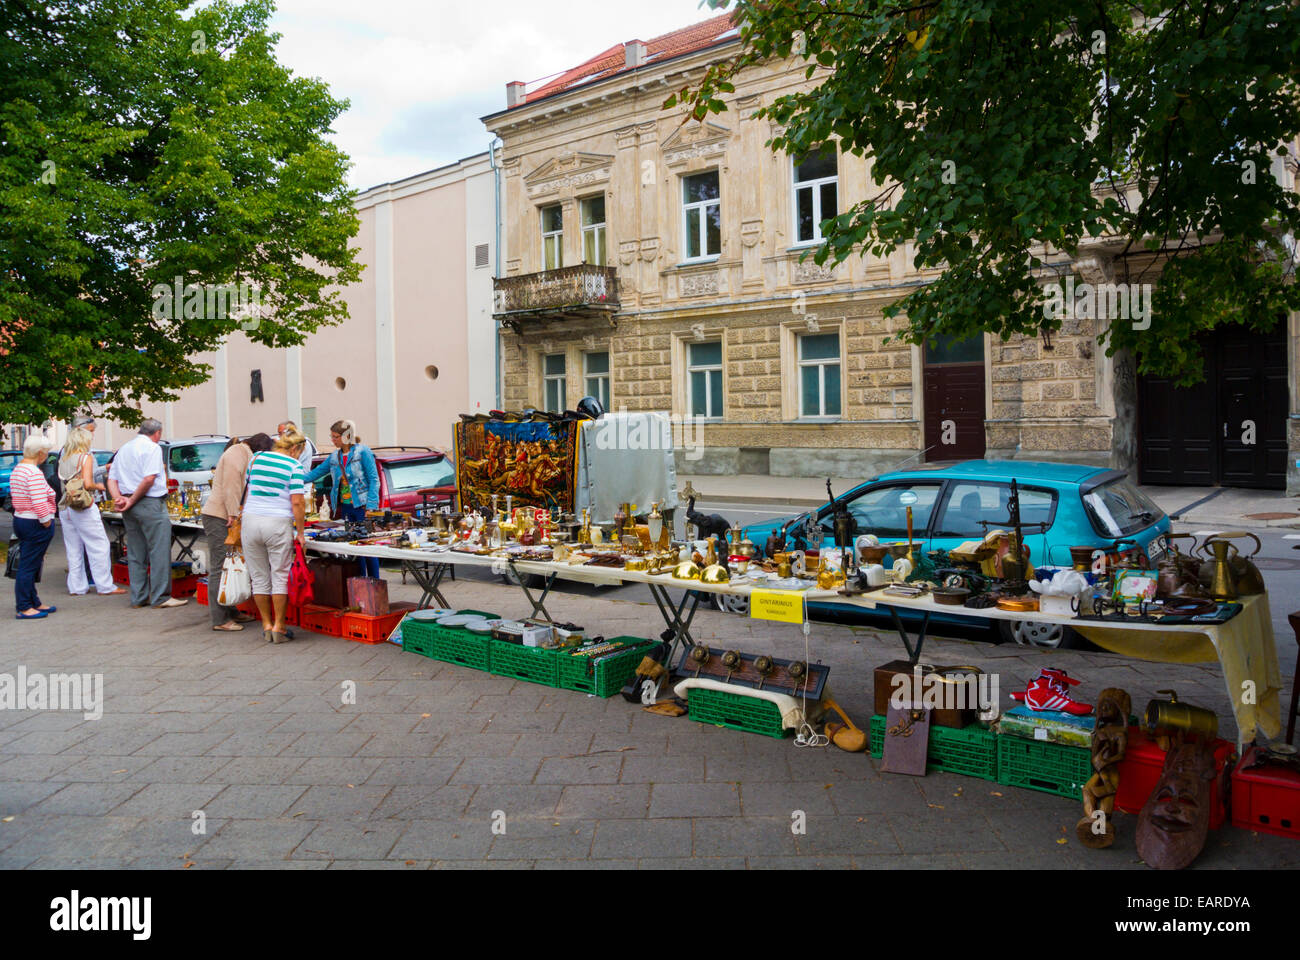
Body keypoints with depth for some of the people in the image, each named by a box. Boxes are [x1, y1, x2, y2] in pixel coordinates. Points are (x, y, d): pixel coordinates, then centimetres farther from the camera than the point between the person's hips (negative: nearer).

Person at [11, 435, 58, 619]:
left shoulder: (17, 469, 13)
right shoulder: (34, 473, -18)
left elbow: (14, 497, 17)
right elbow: (39, 503, -24)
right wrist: (47, 523, -15)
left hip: (20, 520, 10)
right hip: (35, 525, -10)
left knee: (28, 565, 15)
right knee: (28, 566, -4)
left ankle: (34, 603, 24)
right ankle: (24, 608, 2)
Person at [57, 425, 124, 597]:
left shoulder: (63, 459, 10)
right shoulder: (86, 457, -8)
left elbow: (63, 482, 8)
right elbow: (87, 484, -18)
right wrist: (98, 486, 2)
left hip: (65, 508, 7)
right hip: (83, 507, -7)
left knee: (73, 549, 11)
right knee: (99, 546, 1)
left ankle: (77, 587, 16)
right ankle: (104, 586, 3)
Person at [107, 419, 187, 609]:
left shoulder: (123, 449, 18)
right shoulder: (152, 448, -8)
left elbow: (111, 480, 14)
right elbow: (149, 479, -19)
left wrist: (118, 499, -1)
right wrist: (132, 500, -10)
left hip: (130, 508, 8)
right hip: (150, 504, -8)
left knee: (136, 554, 12)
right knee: (159, 551, -3)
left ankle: (139, 597, 16)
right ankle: (161, 597, -3)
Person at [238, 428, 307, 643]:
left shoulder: (256, 458, 10)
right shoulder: (293, 466, -5)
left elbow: (249, 490, 19)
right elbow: (297, 503, -10)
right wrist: (300, 532, -3)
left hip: (251, 521, 4)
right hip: (278, 523, -4)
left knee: (259, 577, 12)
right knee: (280, 577, 5)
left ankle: (266, 625, 19)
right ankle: (279, 627, 8)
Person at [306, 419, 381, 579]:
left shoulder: (362, 451, -6)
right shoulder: (334, 457, 12)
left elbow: (374, 480, -9)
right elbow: (315, 473, 20)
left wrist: (371, 506, -15)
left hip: (362, 506, -6)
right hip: (345, 507, 6)